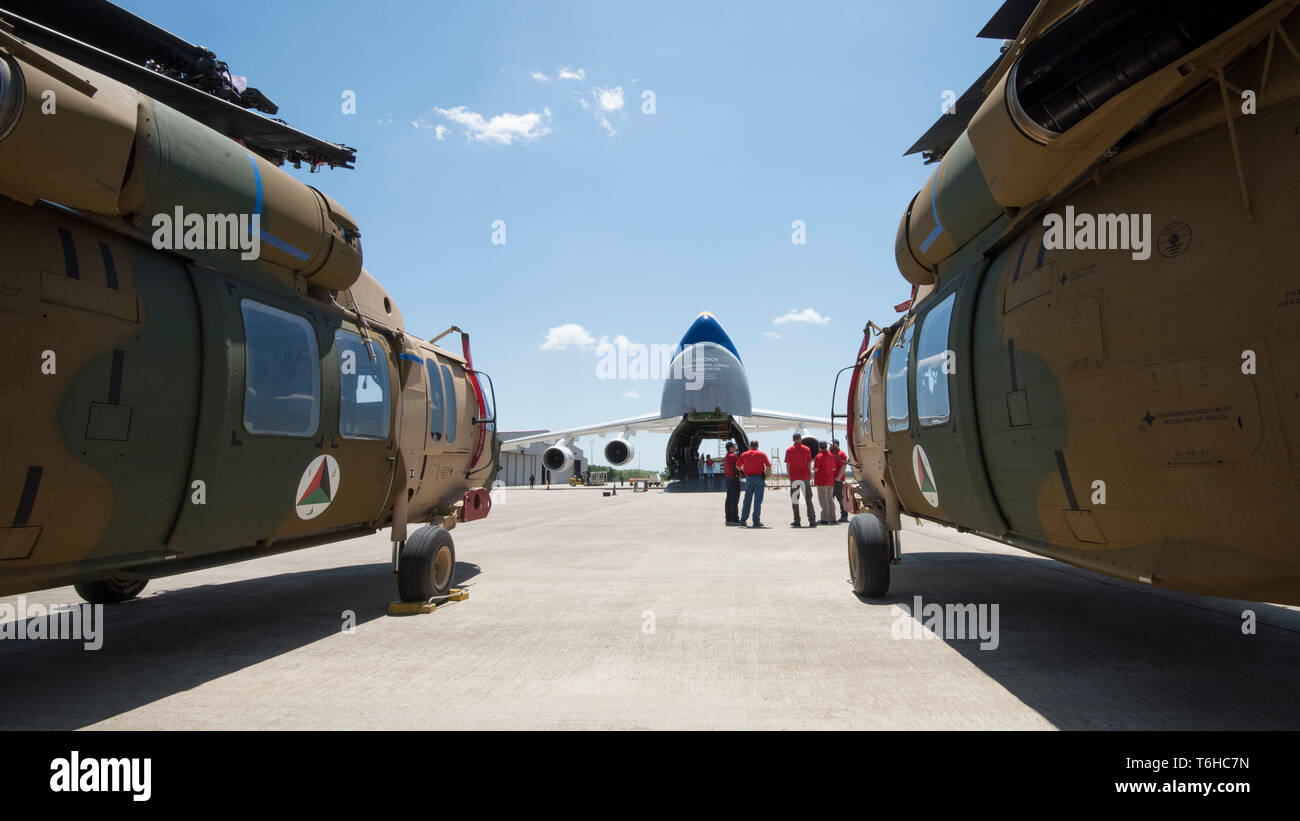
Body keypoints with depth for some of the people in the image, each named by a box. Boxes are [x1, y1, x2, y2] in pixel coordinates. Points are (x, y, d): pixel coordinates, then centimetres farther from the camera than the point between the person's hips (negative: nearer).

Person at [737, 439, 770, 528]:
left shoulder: (744, 454, 7)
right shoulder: (762, 454, 1)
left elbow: (737, 466, 13)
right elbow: (768, 465, -8)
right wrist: (766, 475, 4)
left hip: (749, 478, 2)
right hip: (759, 478, -2)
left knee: (747, 499, 11)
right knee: (758, 500, -1)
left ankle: (743, 520, 13)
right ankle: (756, 521, -3)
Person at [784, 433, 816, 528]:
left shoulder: (789, 450, 1)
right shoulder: (807, 449, 3)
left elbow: (787, 465, 1)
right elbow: (809, 464, 3)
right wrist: (809, 476, 12)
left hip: (794, 477, -1)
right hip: (805, 477, 1)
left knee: (794, 499, 6)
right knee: (808, 499, 3)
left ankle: (797, 521, 5)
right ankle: (812, 521, -2)